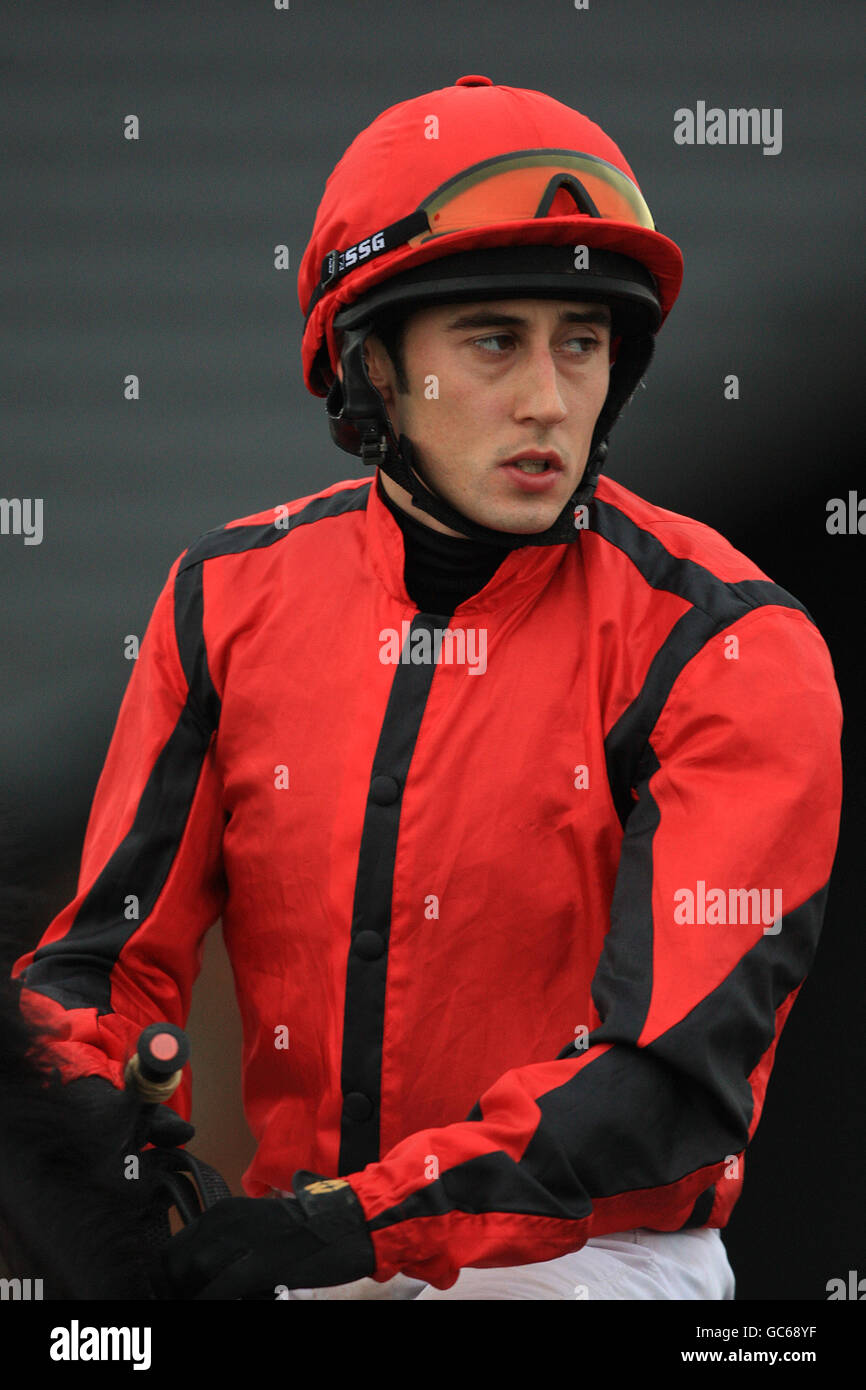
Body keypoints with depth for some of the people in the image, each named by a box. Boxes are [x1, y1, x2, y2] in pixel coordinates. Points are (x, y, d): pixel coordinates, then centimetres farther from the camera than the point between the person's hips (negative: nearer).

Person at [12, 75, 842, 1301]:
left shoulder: (723, 648, -10)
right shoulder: (233, 598, 3)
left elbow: (679, 1063, -18)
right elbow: (110, 954, 5)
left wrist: (363, 1221, -26)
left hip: (592, 1254, -2)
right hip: (296, 1250, 3)